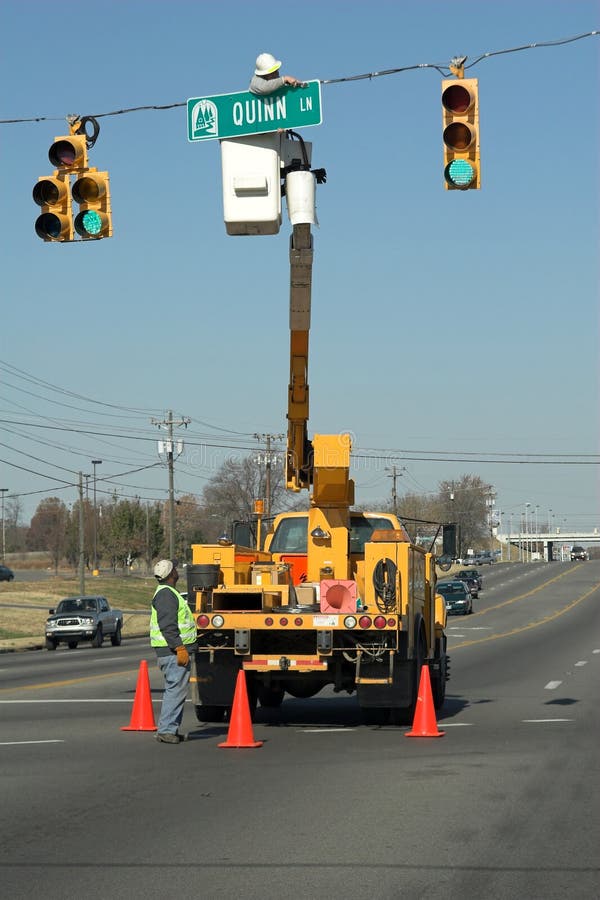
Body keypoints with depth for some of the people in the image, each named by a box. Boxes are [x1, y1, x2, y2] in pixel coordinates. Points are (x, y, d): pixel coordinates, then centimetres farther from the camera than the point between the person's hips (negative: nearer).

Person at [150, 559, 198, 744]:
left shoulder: (168, 593, 20)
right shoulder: (166, 594, -14)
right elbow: (167, 626, -22)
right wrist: (180, 648, -24)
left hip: (174, 652, 11)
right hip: (173, 652, -11)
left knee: (175, 690, 14)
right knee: (176, 690, -11)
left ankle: (169, 730, 18)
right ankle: (166, 730, -12)